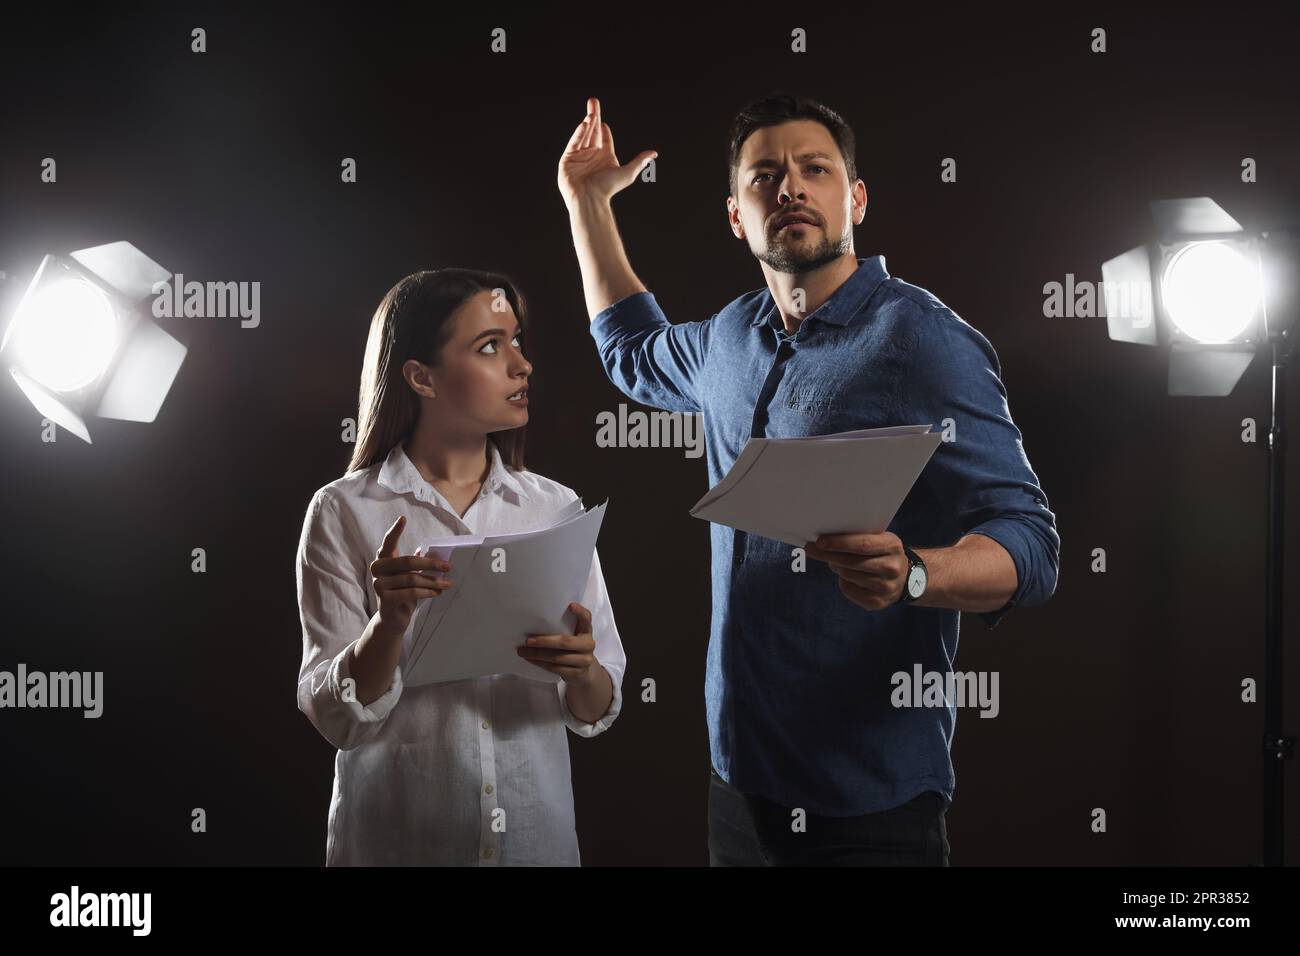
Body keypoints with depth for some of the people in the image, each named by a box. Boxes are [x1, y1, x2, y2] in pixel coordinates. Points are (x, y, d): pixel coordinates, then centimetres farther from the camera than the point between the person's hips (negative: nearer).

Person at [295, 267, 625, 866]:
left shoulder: (557, 508, -1)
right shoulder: (343, 513, -8)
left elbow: (597, 712, -1)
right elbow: (336, 718, -10)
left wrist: (581, 672, -22)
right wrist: (390, 621, -27)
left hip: (537, 832, 3)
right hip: (399, 838, -2)